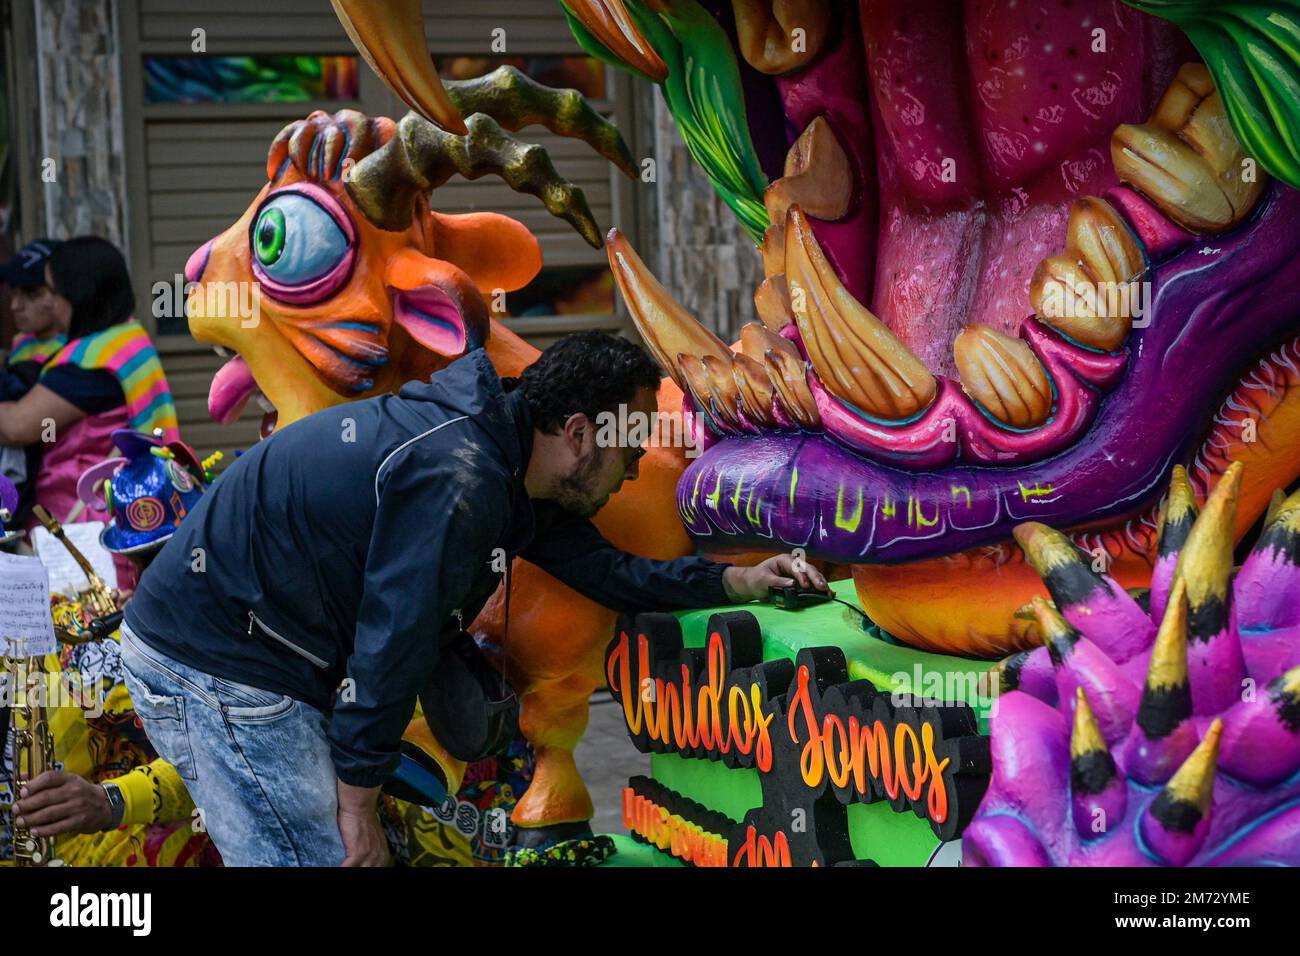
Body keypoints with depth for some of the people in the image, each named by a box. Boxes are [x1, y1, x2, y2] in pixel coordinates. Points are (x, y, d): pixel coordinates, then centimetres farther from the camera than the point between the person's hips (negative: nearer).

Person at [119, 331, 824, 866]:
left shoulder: (503, 466, 10)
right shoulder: (457, 477, -24)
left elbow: (600, 566, 19)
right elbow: (393, 640, -23)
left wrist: (734, 582, 14)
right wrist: (357, 802, -16)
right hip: (219, 660, -11)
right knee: (324, 859, -12)